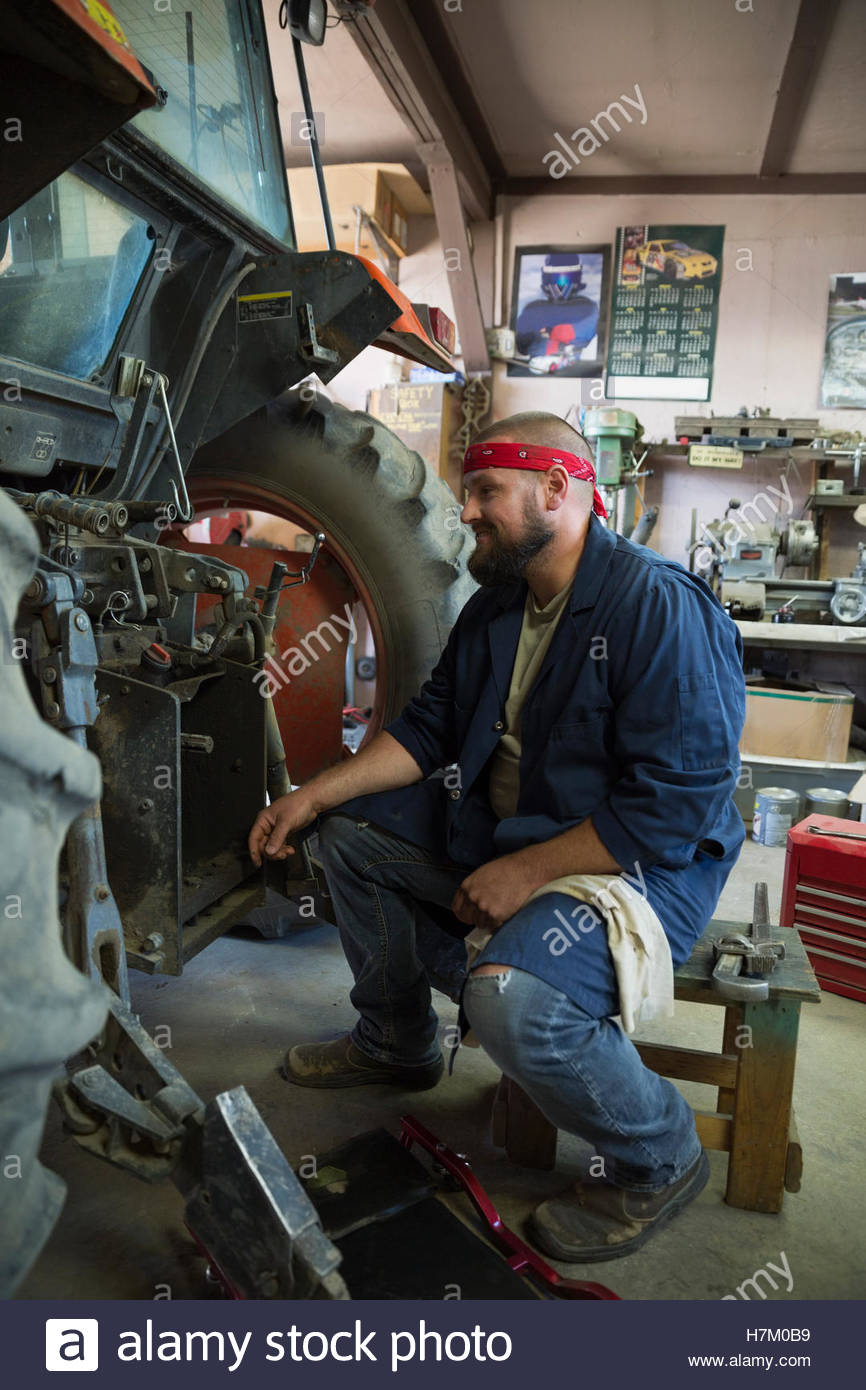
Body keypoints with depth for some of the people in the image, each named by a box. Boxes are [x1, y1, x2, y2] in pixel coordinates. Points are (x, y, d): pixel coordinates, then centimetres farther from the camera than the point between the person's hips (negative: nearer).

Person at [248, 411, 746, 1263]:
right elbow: (428, 728, 10)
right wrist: (315, 796, 0)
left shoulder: (661, 608, -22)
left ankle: (657, 1161, -1)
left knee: (510, 997, -34)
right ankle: (396, 1043, 28)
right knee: (352, 832, 9)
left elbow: (673, 809, -27)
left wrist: (526, 872, -24)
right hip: (502, 834, 9)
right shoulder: (496, 604, 7)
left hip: (639, 863, -9)